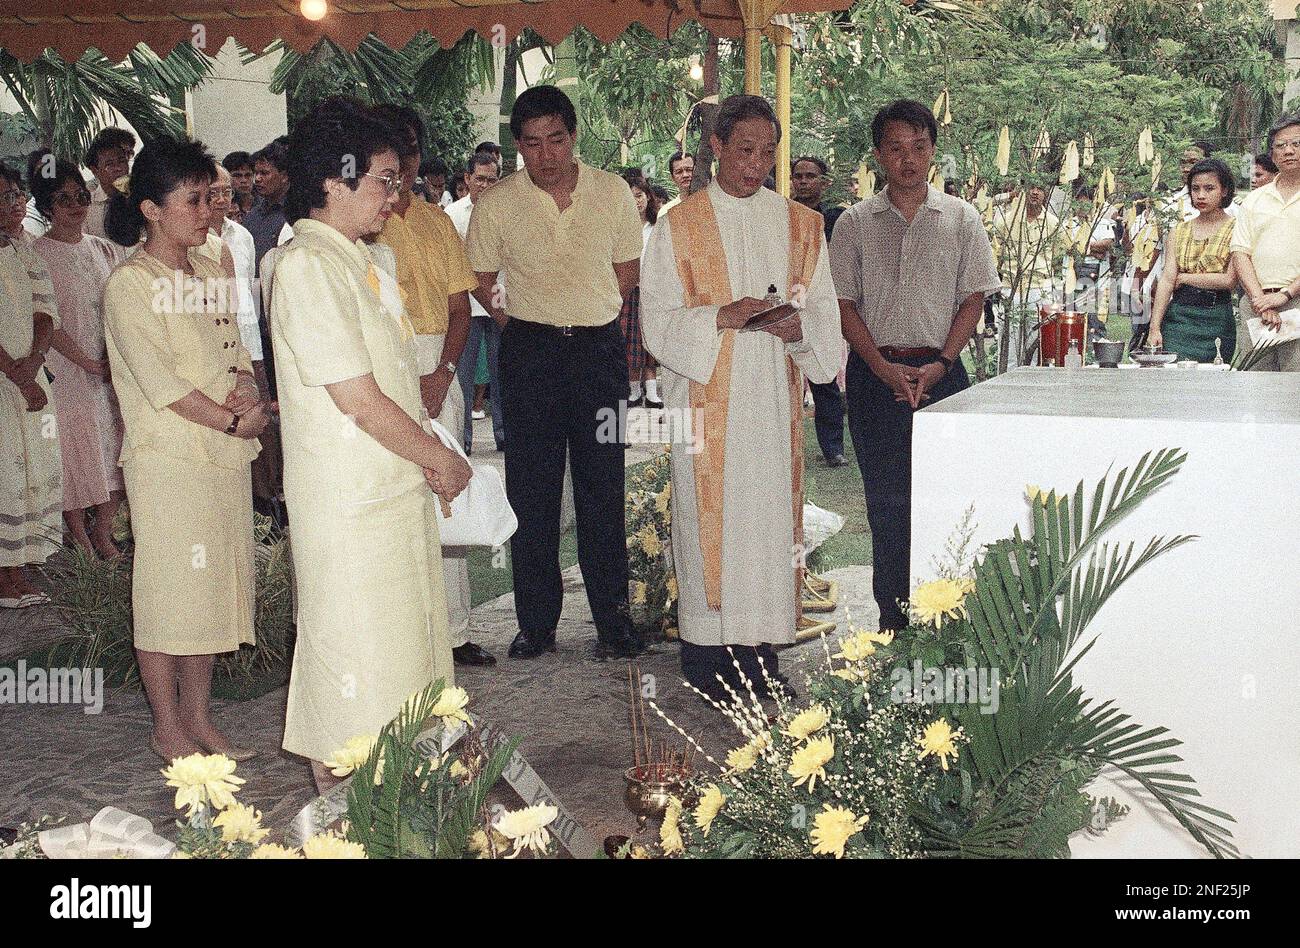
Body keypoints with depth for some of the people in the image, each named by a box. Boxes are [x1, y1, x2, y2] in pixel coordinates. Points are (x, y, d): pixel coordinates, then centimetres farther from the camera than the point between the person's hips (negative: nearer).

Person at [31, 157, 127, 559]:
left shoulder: (104, 250, 11)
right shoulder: (36, 255, -6)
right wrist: (90, 364, -13)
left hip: (112, 370, 5)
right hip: (66, 371, -5)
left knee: (114, 451, 6)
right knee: (75, 450, 0)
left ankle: (103, 536, 17)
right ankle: (80, 540, 11)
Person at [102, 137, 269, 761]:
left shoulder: (208, 272, 12)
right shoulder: (128, 286, -10)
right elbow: (160, 381, -15)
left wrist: (247, 388, -8)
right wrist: (233, 420, -12)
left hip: (224, 455, 7)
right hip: (166, 459, -7)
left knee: (210, 590, 12)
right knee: (167, 592, 2)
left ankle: (199, 718, 24)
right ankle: (167, 729, 15)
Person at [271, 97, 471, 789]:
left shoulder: (354, 258, 13)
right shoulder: (308, 266, -18)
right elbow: (358, 400, -21)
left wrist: (427, 456, 4)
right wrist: (440, 459, -9)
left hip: (396, 490, 10)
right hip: (349, 503, -10)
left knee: (400, 644, 16)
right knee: (355, 651, 1)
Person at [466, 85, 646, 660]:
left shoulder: (613, 193, 1)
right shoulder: (496, 204, -1)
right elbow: (479, 280, 11)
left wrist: (586, 310, 6)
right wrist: (512, 319, 2)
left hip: (600, 348, 0)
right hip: (530, 352, 0)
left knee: (603, 488, 3)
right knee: (531, 491, 3)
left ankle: (613, 619, 12)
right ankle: (536, 623, 13)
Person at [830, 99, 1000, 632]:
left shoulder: (961, 219, 5)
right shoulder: (855, 222, 5)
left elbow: (974, 297, 3)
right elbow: (844, 302, 3)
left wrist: (939, 363, -9)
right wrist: (883, 367, -9)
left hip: (940, 371, 0)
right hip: (875, 373, 0)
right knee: (885, 497, 3)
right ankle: (893, 619, 12)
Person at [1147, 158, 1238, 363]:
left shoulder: (1235, 229, 0)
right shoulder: (1180, 231, 12)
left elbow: (1229, 280, -10)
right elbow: (1166, 280, 2)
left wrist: (1184, 278, -1)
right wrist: (1154, 328, -7)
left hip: (1217, 320, -2)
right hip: (1178, 317, 3)